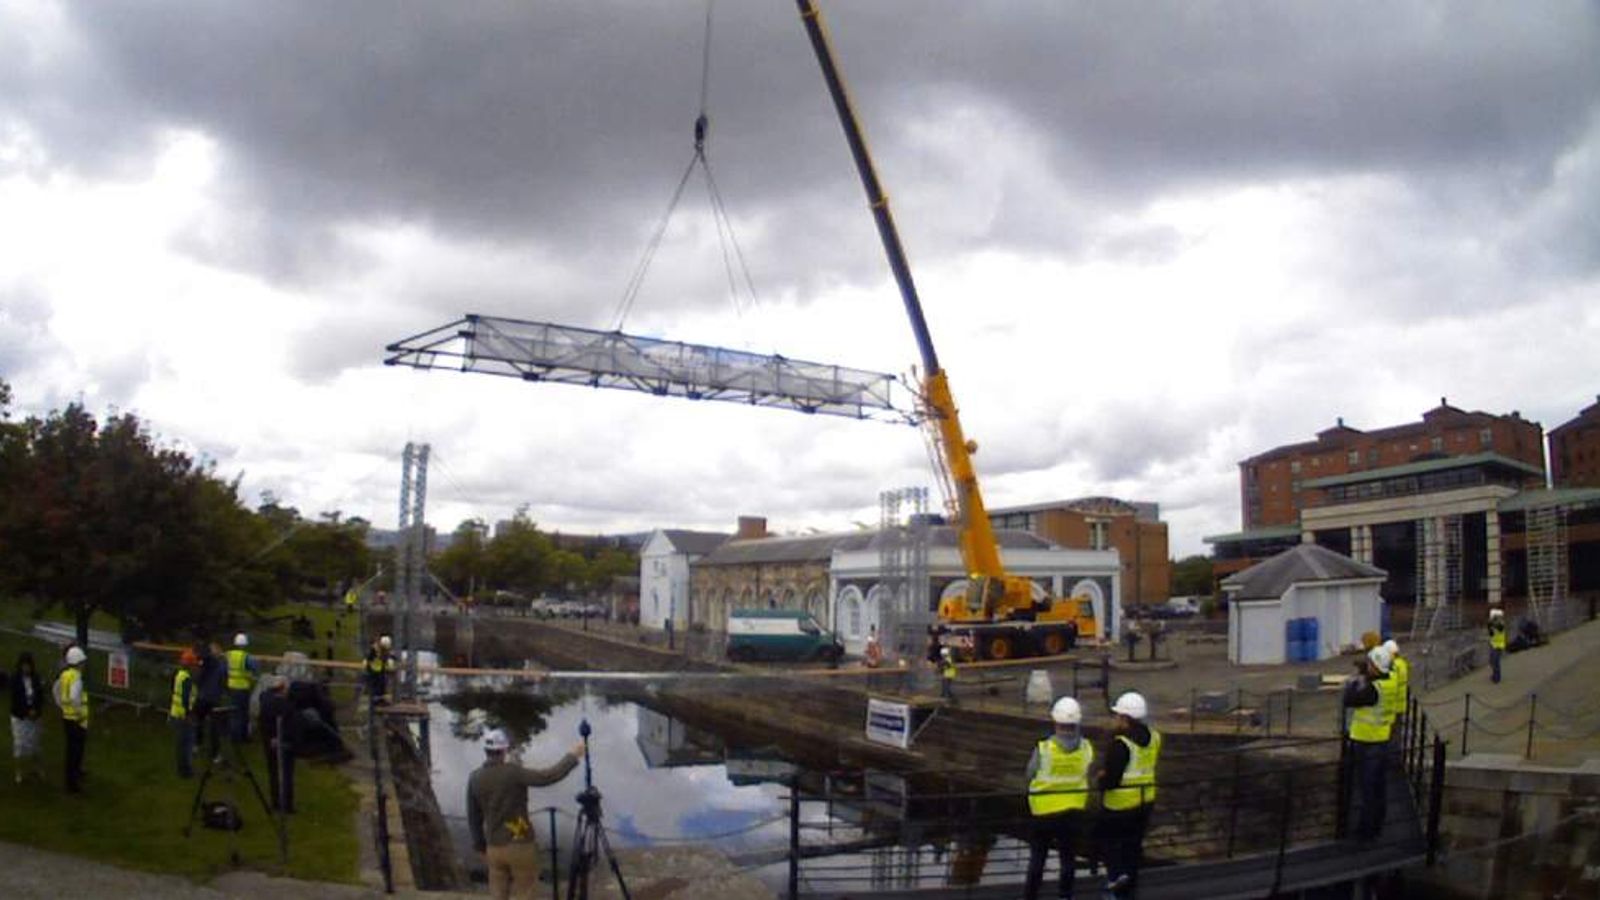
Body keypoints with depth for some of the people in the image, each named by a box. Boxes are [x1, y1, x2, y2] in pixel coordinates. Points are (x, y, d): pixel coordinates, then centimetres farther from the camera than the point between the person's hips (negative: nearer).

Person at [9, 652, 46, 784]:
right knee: (19, 744, 0)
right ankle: (17, 772, 9)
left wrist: (36, 711, -12)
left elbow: (40, 695, 1)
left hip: (34, 715, 3)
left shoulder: (35, 677, -1)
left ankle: (35, 767, 23)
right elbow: (16, 698, -12)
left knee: (34, 743, 11)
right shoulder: (15, 678, -10)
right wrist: (27, 711, -13)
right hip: (20, 716, -3)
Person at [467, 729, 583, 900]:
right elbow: (548, 777, -21)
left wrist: (481, 847, 19)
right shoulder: (513, 773, -17)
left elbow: (473, 818, 7)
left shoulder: (475, 779, 0)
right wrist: (572, 756, -10)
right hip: (520, 846, -5)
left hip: (494, 848, 5)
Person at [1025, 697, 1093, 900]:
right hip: (1075, 810, 2)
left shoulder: (1043, 749, -22)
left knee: (1038, 857, 13)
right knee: (1068, 857, 17)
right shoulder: (1086, 748, -13)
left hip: (1045, 811, -2)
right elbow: (1086, 775, -2)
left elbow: (1030, 774, -8)